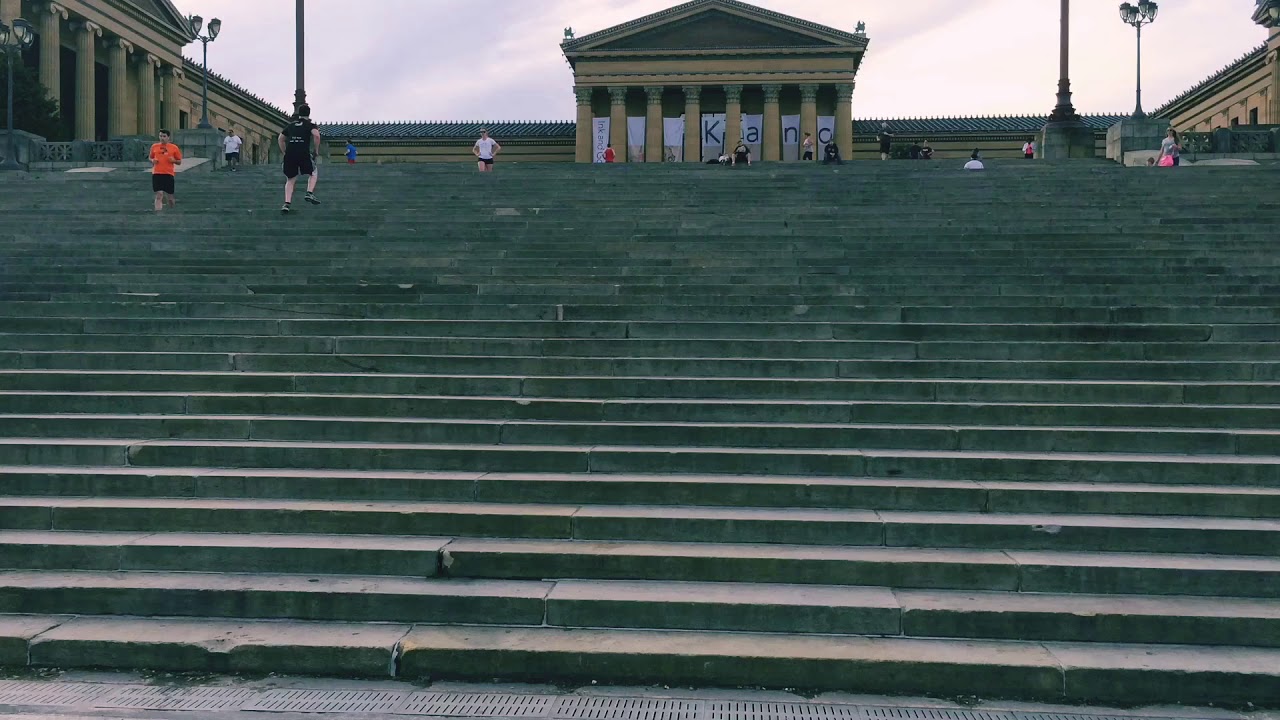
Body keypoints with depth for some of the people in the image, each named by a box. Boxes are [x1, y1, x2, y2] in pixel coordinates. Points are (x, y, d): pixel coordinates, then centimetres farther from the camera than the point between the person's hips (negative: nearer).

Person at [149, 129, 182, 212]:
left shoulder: (174, 148, 4)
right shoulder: (154, 147, 10)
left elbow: (179, 162, 9)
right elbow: (151, 158, 22)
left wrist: (174, 160, -12)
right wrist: (153, 161, 0)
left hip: (168, 174, 0)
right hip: (156, 174, 0)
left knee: (169, 196, 6)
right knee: (159, 194, -11)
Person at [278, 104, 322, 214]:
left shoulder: (291, 125, 22)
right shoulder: (310, 125, 7)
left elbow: (280, 139, 25)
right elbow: (316, 135, -13)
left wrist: (285, 152, 28)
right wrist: (316, 149, -2)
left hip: (289, 154, 4)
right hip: (304, 153, -4)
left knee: (290, 180, 10)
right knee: (313, 174, 18)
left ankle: (286, 204, -3)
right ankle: (310, 193, -4)